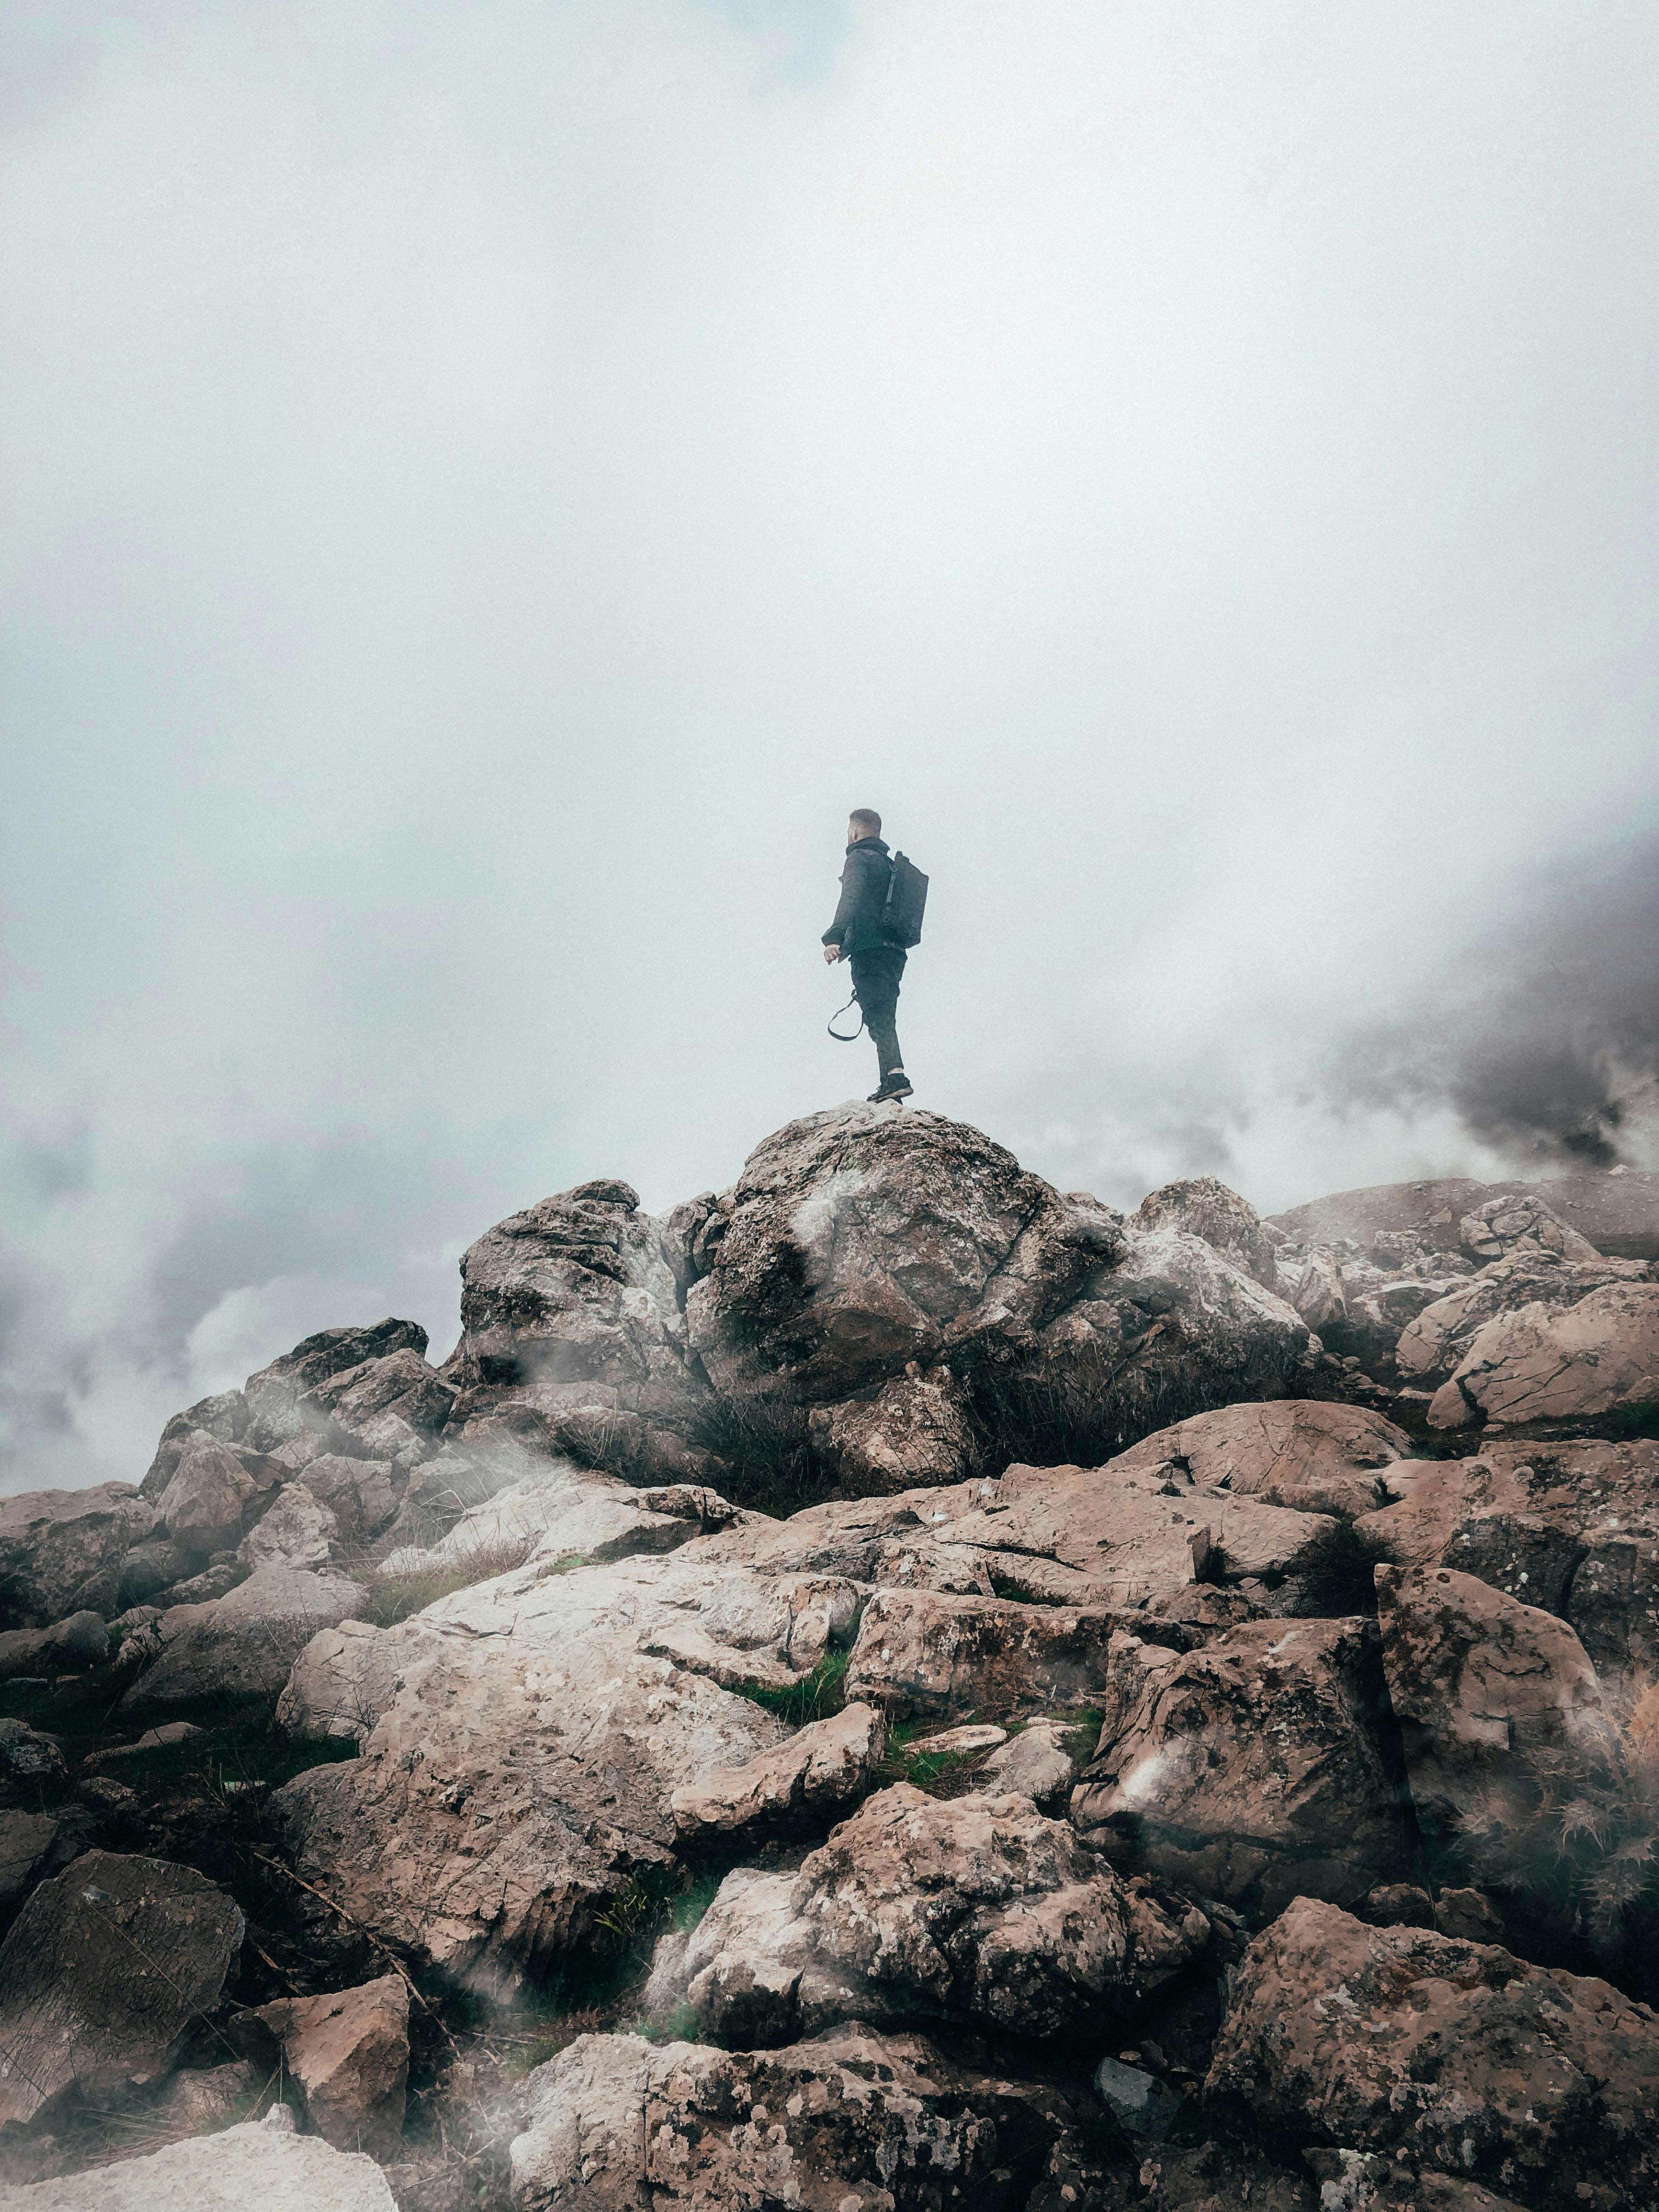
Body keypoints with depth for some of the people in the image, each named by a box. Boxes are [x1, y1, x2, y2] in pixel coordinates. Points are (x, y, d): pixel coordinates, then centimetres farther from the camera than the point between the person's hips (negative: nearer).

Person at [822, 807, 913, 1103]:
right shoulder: (890, 864, 26)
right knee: (884, 1017, 11)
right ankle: (890, 1085, 8)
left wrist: (834, 938, -30)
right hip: (894, 951, 9)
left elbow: (850, 900, -19)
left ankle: (896, 1075, -31)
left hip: (869, 950, -8)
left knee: (877, 1016, -16)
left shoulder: (860, 858, -2)